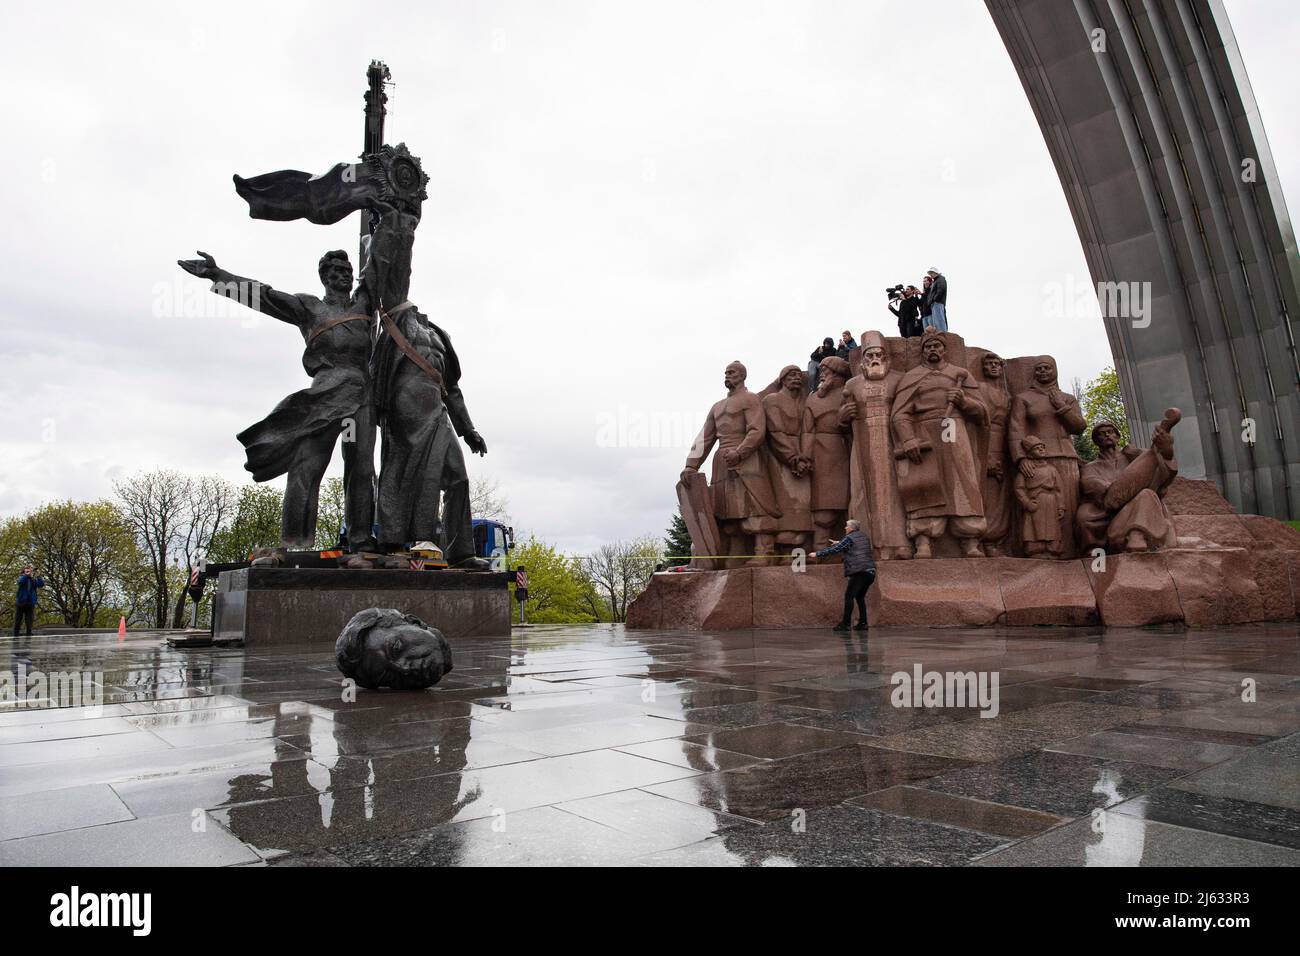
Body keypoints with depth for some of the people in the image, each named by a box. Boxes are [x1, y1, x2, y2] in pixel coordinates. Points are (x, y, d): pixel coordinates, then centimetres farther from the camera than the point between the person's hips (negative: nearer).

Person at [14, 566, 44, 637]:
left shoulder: (34, 580, 9)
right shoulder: (22, 577, 6)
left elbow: (41, 584, -9)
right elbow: (20, 581, -18)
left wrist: (38, 575, -21)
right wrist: (28, 574, -31)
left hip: (30, 604, 1)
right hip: (21, 602, -1)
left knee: (29, 624, 0)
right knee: (17, 622, 3)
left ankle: (28, 636, 1)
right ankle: (15, 638, 7)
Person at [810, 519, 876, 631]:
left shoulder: (849, 538, -3)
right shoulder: (864, 537, 21)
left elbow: (834, 550, -6)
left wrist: (818, 554, 2)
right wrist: (839, 543, 44)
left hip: (859, 572, -8)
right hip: (870, 571, 8)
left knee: (849, 596, -6)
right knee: (860, 597, 16)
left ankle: (845, 623, -11)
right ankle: (863, 623, 12)